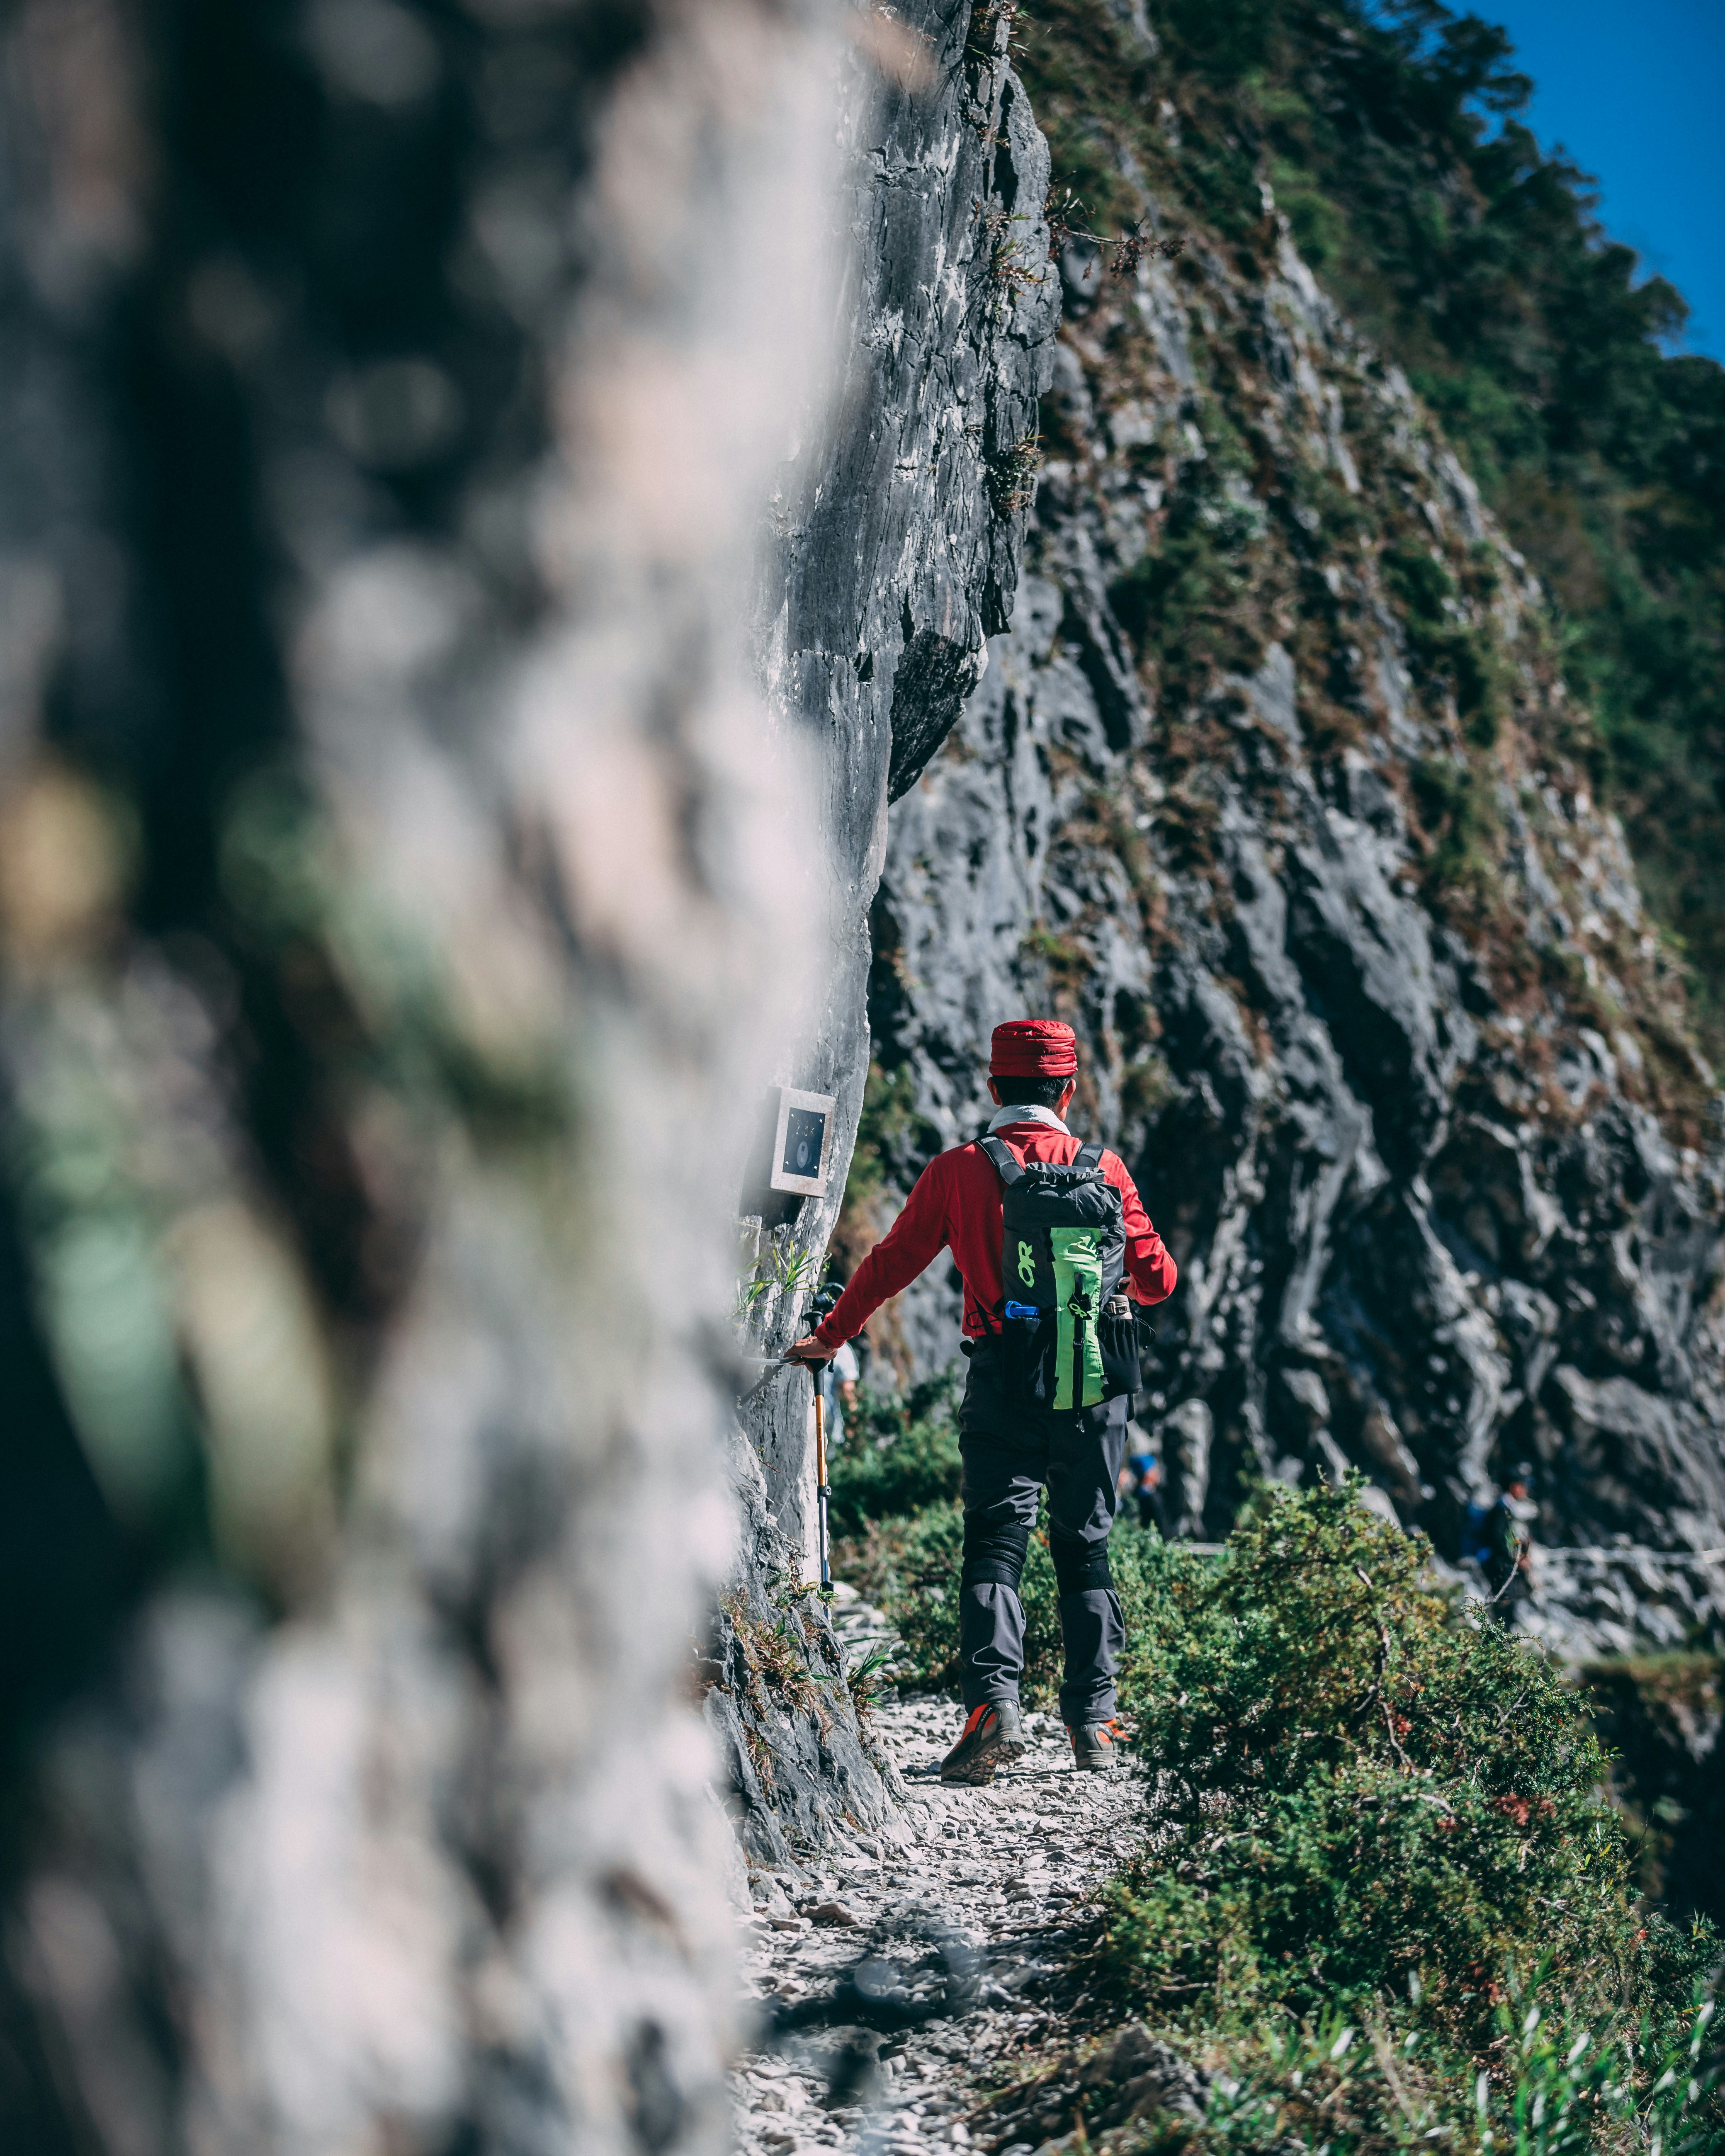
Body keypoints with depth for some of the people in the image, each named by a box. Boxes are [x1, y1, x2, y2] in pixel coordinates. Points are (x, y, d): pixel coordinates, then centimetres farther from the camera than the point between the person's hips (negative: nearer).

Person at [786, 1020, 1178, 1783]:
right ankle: (1093, 1718, 13)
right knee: (1086, 1547, 12)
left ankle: (994, 1704, -16)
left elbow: (892, 1262, 6)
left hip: (1003, 1383, -2)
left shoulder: (957, 1172, -1)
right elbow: (1156, 1281, 6)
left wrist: (829, 1338, 19)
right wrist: (1128, 1281, 30)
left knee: (995, 1543, 1)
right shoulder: (1104, 1170, 2)